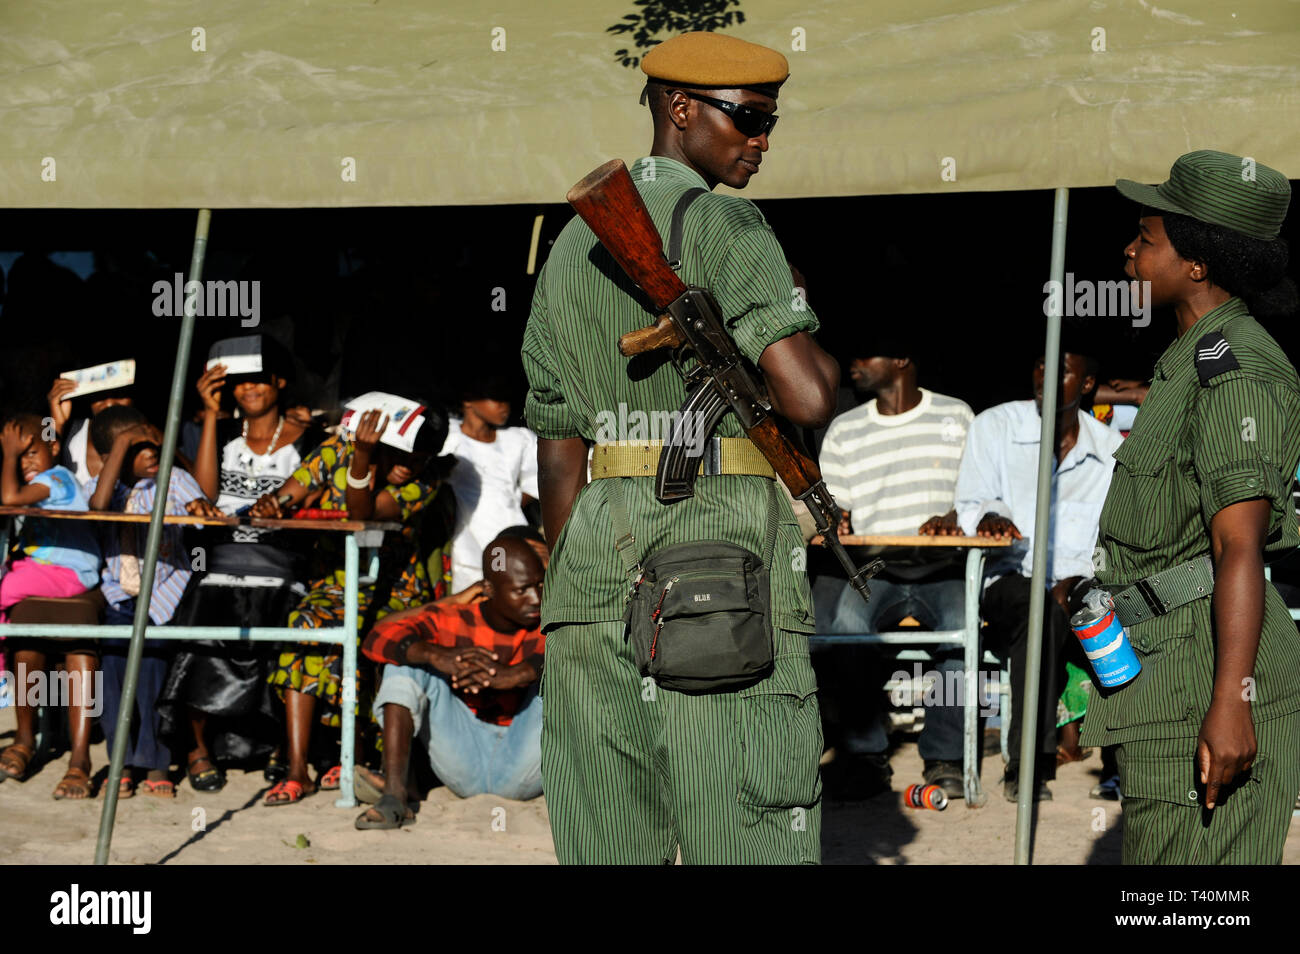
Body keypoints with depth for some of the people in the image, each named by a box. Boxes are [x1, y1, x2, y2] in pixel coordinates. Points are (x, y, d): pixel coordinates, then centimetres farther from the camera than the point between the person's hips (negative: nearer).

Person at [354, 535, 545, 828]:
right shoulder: (453, 622, -3)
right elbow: (377, 639, -17)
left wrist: (516, 674, -43)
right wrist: (439, 656, -39)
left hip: (523, 769, -1)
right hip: (463, 765, 1)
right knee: (407, 656, -12)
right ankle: (394, 794, -25)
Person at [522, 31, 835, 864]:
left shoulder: (572, 248, 16)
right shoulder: (725, 224, -7)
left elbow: (558, 456, 16)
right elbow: (809, 397, -18)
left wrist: (575, 606, 20)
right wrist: (821, 356, 5)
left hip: (602, 545, 7)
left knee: (609, 843, 8)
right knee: (751, 845, -5)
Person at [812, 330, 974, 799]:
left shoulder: (956, 417, 13)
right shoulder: (843, 430, 17)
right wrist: (834, 526, -8)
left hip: (942, 570, -1)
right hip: (870, 572, 1)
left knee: (964, 623, -34)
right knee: (840, 623, -32)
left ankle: (944, 755, -19)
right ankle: (865, 754, -19)